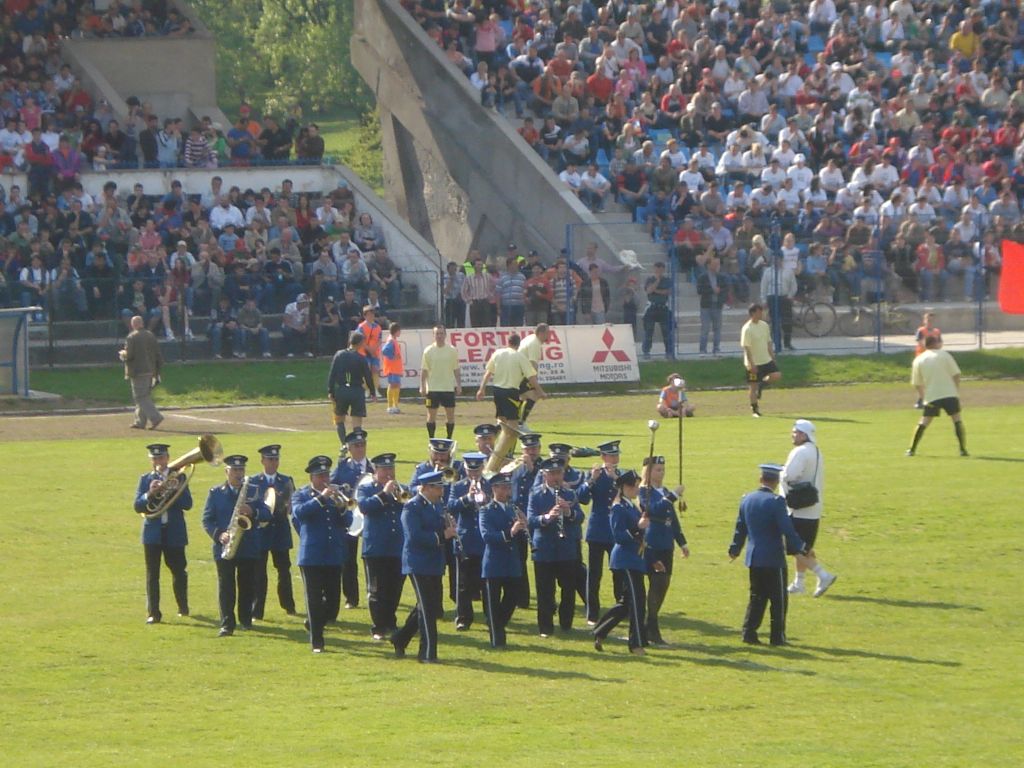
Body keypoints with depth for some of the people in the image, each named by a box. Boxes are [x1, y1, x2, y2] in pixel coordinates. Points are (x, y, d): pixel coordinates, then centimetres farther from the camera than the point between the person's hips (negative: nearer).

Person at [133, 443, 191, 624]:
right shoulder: (145, 479, 7)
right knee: (152, 574, -3)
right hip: (153, 532, 0)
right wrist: (149, 493, -19)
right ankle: (153, 613, -3)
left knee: (178, 571, 8)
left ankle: (183, 607, 28)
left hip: (174, 532, 0)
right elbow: (138, 506, -2)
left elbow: (188, 504, -6)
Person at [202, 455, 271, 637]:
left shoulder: (254, 491, 9)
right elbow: (207, 520, 1)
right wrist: (219, 534, -16)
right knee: (226, 587, -5)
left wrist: (253, 512, -20)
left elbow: (266, 516, 1)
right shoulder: (216, 493, 6)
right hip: (224, 548, -1)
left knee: (247, 586, 6)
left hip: (249, 548, 1)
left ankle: (246, 620, 21)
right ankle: (227, 624, -5)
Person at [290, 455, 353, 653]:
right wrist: (320, 498, -23)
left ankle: (314, 623, 31)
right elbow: (299, 512, -19)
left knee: (333, 601, 4)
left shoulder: (335, 495, 13)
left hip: (334, 556, 4)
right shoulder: (301, 495, 2)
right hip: (311, 557, -4)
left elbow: (347, 522, 7)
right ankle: (316, 642, 0)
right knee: (315, 600, -5)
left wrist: (341, 508, -13)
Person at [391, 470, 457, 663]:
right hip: (419, 565, -9)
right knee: (428, 609, -7)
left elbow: (443, 531, 18)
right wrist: (442, 536, -24)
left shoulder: (437, 506, 13)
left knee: (431, 608, 15)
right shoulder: (412, 507, -14)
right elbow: (414, 536, -24)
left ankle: (400, 638, 30)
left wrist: (450, 528, -5)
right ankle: (427, 653, -3)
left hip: (434, 565, 9)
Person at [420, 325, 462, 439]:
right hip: (432, 388, -1)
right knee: (431, 415, 2)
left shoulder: (452, 350, 2)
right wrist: (422, 387, -4)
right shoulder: (428, 351, 0)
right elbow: (424, 371, 2)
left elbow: (456, 370, 6)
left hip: (448, 388, 1)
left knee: (450, 415, 2)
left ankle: (449, 439, 12)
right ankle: (431, 441, 9)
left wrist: (459, 385, 0)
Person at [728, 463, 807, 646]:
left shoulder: (746, 499, 5)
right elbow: (787, 529, -17)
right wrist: (801, 547, -6)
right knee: (778, 599, 4)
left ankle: (749, 632, 8)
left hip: (754, 557, 6)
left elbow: (740, 527, 14)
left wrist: (735, 549, 27)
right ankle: (777, 636, 5)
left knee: (757, 597, 14)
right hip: (773, 558, -6)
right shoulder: (776, 502, -15)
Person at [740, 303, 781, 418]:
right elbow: (746, 348, -18)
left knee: (777, 375, -11)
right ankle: (754, 410, 12)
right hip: (753, 363, -6)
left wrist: (773, 358, 13)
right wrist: (751, 364, -21)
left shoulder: (764, 325, 6)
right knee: (753, 386, 1)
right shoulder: (747, 329, -16)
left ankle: (761, 384, 15)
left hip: (766, 360, 6)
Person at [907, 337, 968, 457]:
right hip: (949, 393, -2)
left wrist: (923, 397, 21)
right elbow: (956, 375, -1)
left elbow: (917, 383, 10)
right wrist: (957, 391, 7)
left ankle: (912, 449, 8)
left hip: (931, 396, 2)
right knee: (957, 419, 4)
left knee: (924, 422, 11)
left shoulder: (918, 360, 8)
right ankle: (963, 449, -3)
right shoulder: (944, 355, 2)